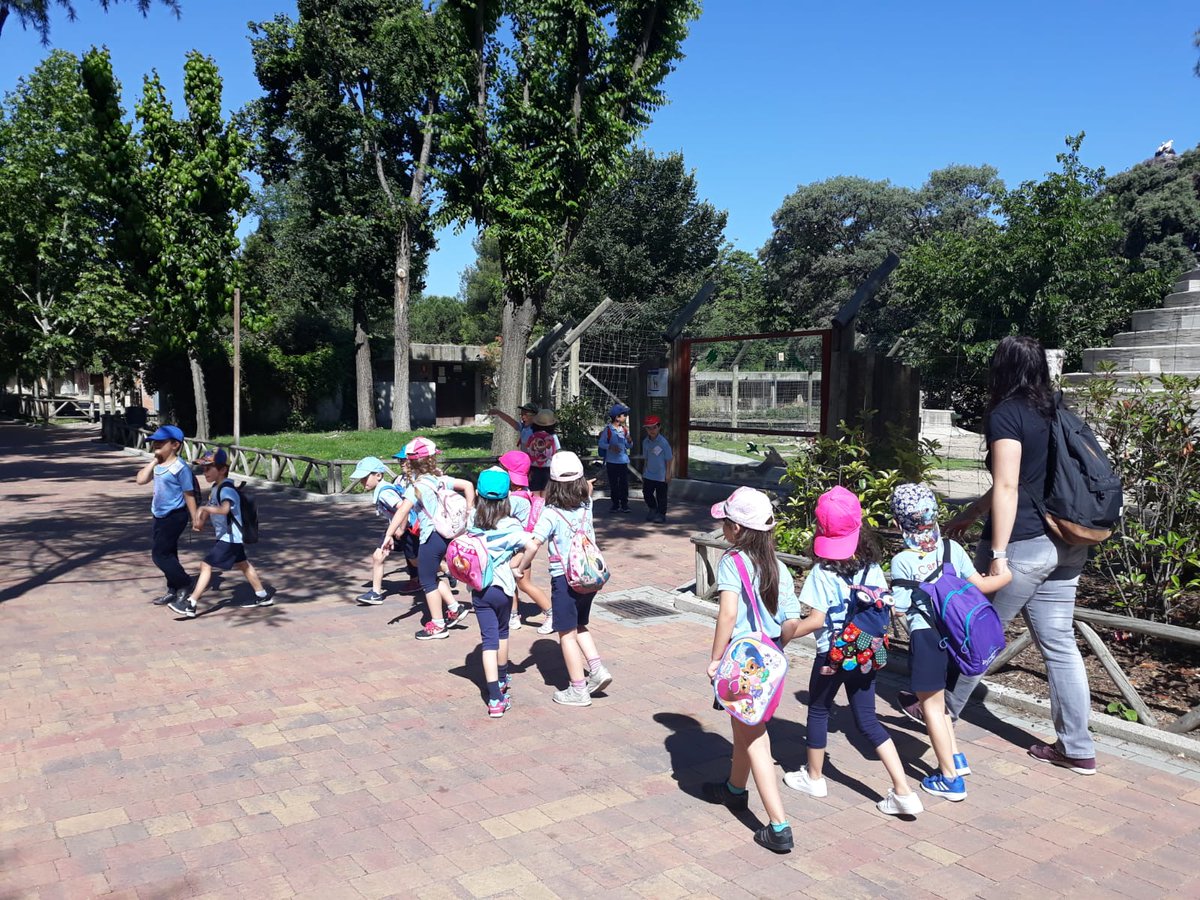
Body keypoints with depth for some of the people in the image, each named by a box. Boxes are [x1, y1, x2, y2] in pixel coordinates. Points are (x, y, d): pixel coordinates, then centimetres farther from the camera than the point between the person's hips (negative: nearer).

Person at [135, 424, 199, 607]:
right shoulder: (157, 465, 5)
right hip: (160, 516, 9)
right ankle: (173, 590, 25)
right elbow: (141, 479, -2)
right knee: (168, 554, 15)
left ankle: (184, 583, 7)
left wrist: (194, 518, -13)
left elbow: (189, 494, -15)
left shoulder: (180, 467, -18)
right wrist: (153, 461, -4)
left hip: (175, 516, -9)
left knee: (159, 554, -7)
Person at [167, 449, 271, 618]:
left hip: (229, 538, -11)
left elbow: (224, 509, -40)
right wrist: (201, 520, 4)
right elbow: (210, 508, 20)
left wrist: (204, 508, -47)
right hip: (228, 537, 11)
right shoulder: (216, 487, 8)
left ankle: (190, 605, -8)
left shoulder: (226, 489, -22)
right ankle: (262, 596, 32)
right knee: (242, 564, 20)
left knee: (206, 565, -10)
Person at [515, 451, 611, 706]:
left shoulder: (550, 514, -16)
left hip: (565, 579, -6)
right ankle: (597, 669, 13)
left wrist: (521, 568, -8)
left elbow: (533, 546, -20)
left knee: (567, 634, 6)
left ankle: (578, 690, 12)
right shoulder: (587, 505, 0)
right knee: (580, 626, 26)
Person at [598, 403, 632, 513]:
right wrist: (610, 447, -23)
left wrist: (629, 441, -9)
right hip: (612, 461, -3)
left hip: (623, 461, 3)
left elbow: (628, 446, 13)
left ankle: (624, 504, 8)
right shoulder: (608, 429, -6)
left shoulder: (624, 429, 8)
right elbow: (601, 443, -7)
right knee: (613, 484, 4)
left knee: (624, 484, 0)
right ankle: (615, 505, 14)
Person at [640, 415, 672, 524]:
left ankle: (661, 515, 20)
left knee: (661, 496, 5)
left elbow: (668, 459, -10)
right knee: (646, 493, 12)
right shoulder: (645, 442, 0)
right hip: (649, 474, 5)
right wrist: (644, 471, 14)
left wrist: (668, 473, -9)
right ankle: (653, 509, 36)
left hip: (661, 475, -5)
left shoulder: (663, 442, -16)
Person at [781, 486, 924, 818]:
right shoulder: (872, 567, -3)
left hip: (832, 655, -5)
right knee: (867, 720, 13)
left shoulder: (822, 573, -18)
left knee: (818, 712, 17)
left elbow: (816, 619, -20)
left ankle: (814, 777, 34)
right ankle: (903, 791, 8)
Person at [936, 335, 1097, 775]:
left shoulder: (1006, 414, -10)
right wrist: (970, 514, 32)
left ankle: (944, 710, 27)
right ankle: (1076, 748, 16)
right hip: (1064, 547, 8)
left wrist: (998, 554, -18)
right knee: (1060, 644, 11)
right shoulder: (1052, 413, 14)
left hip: (1023, 545, -7)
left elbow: (1007, 487, -17)